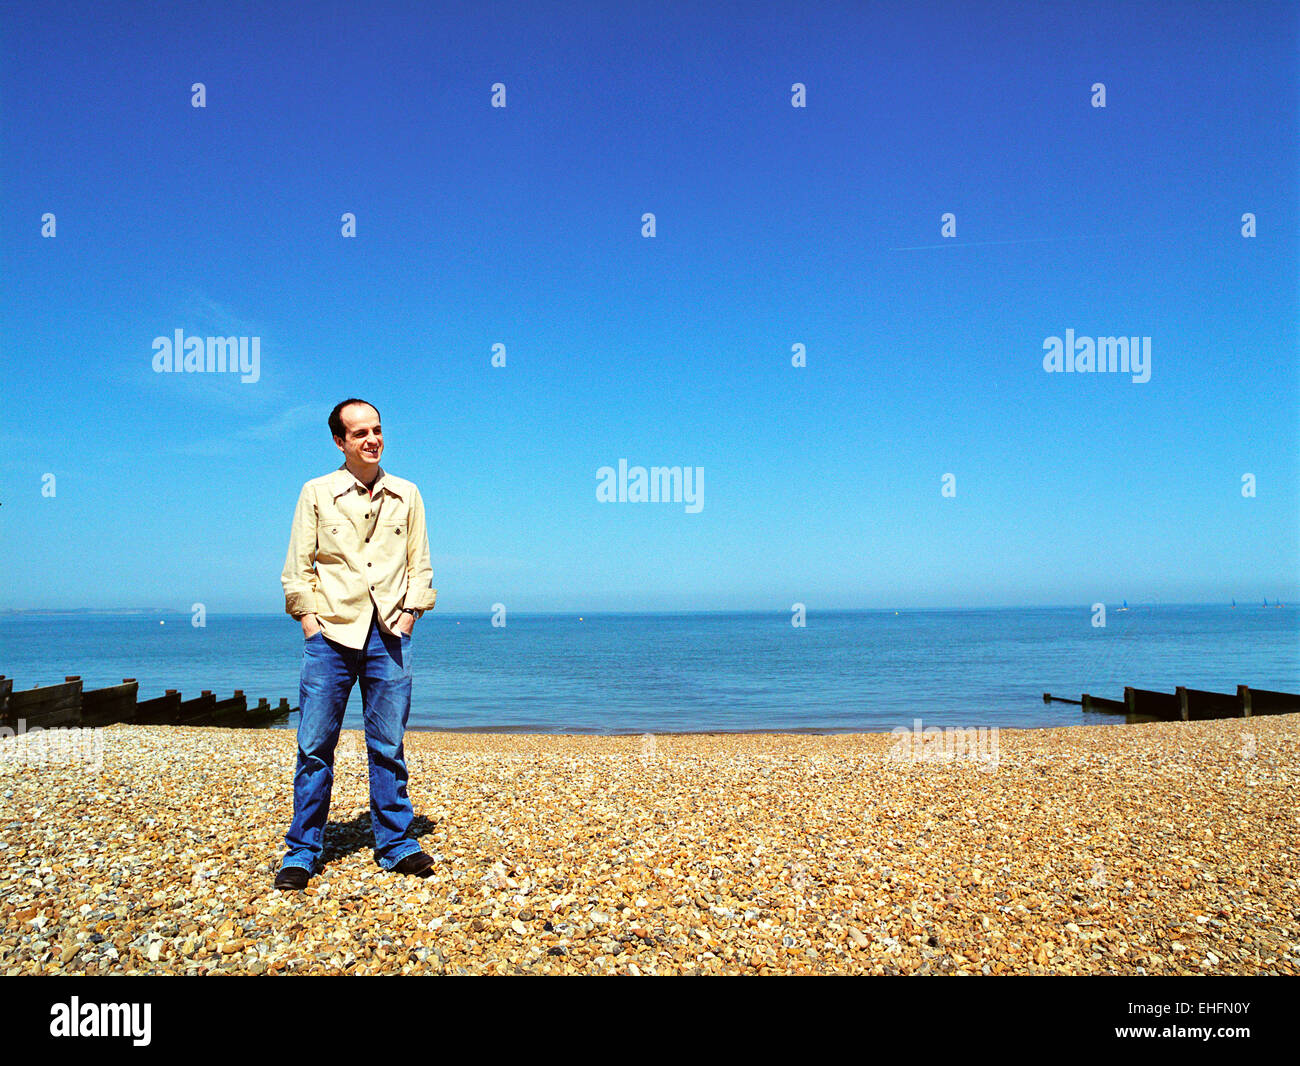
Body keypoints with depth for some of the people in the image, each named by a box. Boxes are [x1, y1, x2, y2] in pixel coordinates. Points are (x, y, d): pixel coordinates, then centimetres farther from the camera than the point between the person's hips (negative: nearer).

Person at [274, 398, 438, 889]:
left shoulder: (406, 495, 11)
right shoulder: (316, 493, 6)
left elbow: (419, 564, 13)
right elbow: (297, 566, 6)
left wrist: (409, 613, 2)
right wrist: (309, 618, -3)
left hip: (389, 635, 1)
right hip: (330, 632, -1)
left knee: (388, 746, 6)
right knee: (315, 746, 2)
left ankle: (395, 843, 17)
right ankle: (302, 851, 14)